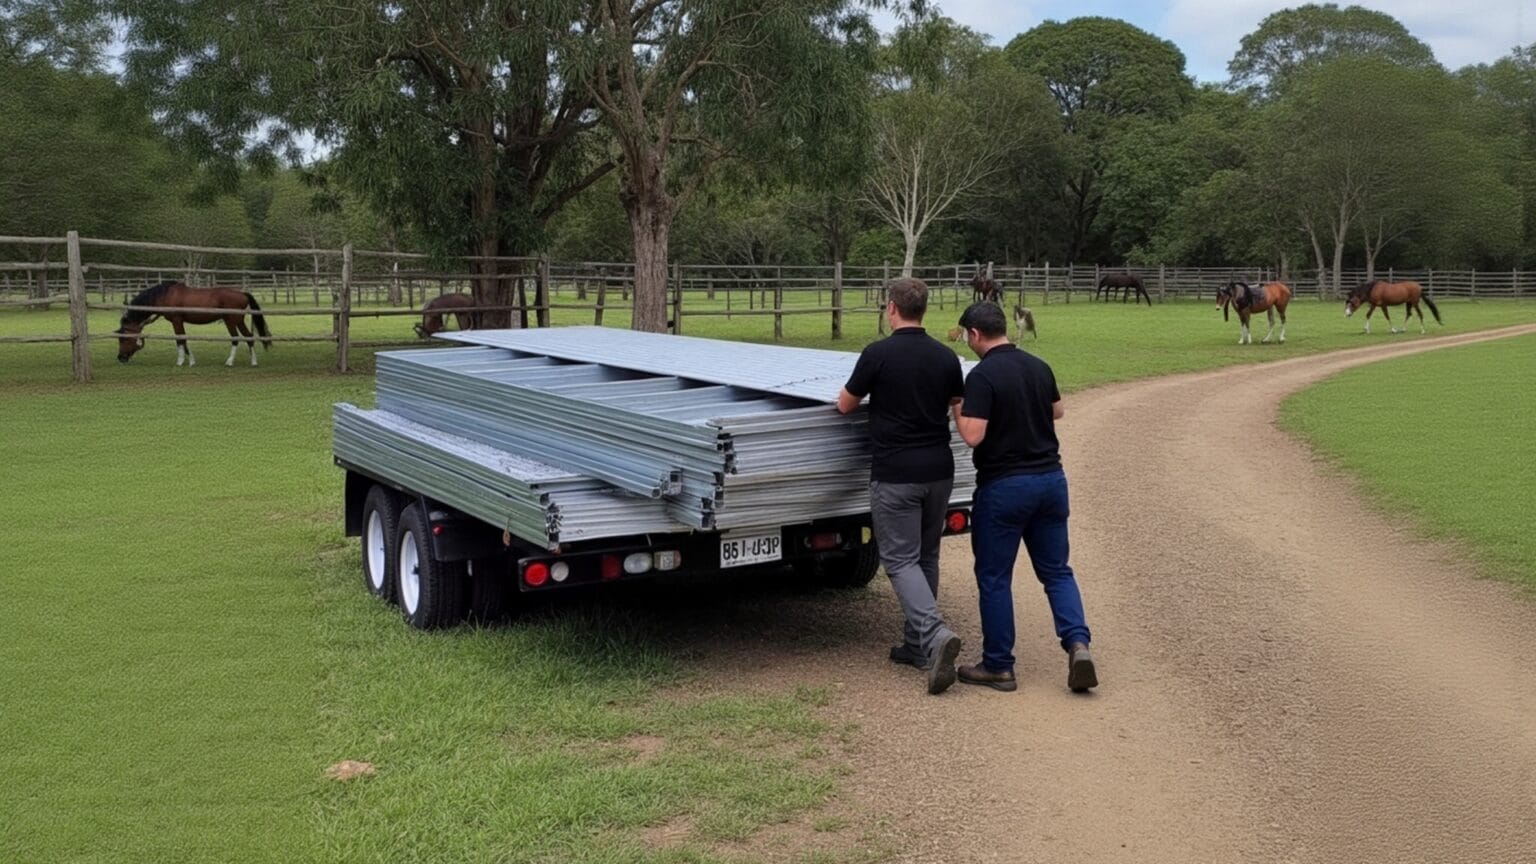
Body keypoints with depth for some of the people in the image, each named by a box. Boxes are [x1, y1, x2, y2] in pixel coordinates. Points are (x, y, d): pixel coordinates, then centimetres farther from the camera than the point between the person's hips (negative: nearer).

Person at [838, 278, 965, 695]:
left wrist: (859, 391, 22)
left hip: (895, 475, -5)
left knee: (901, 560, -1)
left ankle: (934, 634, -21)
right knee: (926, 556, 16)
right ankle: (916, 644, 22)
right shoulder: (946, 357, 3)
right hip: (939, 471, 5)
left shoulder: (878, 354, -11)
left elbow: (845, 405, 0)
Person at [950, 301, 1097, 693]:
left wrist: (958, 409, -5)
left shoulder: (982, 376, -16)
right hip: (1050, 478, 6)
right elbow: (1057, 411, 22)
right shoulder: (1039, 366, 7)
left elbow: (973, 436, -23)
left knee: (993, 577, 6)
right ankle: (1078, 643, -4)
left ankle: (998, 666, 13)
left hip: (1004, 485, -6)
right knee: (1056, 570, 14)